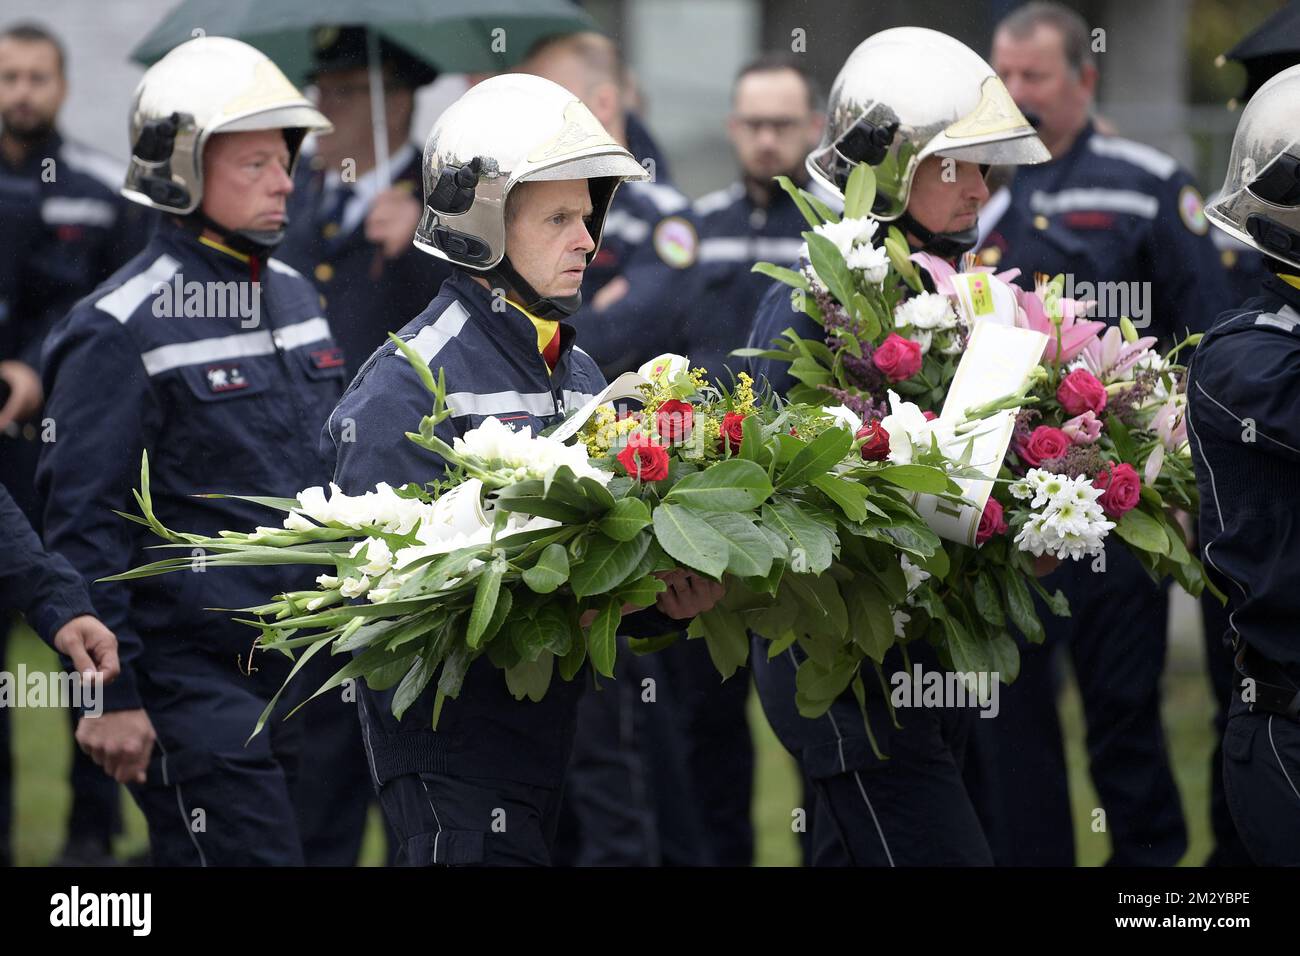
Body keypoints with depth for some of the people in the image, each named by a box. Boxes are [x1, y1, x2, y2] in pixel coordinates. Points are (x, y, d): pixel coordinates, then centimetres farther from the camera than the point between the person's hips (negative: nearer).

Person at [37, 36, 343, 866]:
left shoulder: (293, 297, 12)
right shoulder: (123, 329, -11)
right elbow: (84, 522, -12)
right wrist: (110, 694, -13)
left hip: (296, 665, 7)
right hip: (190, 669, -7)